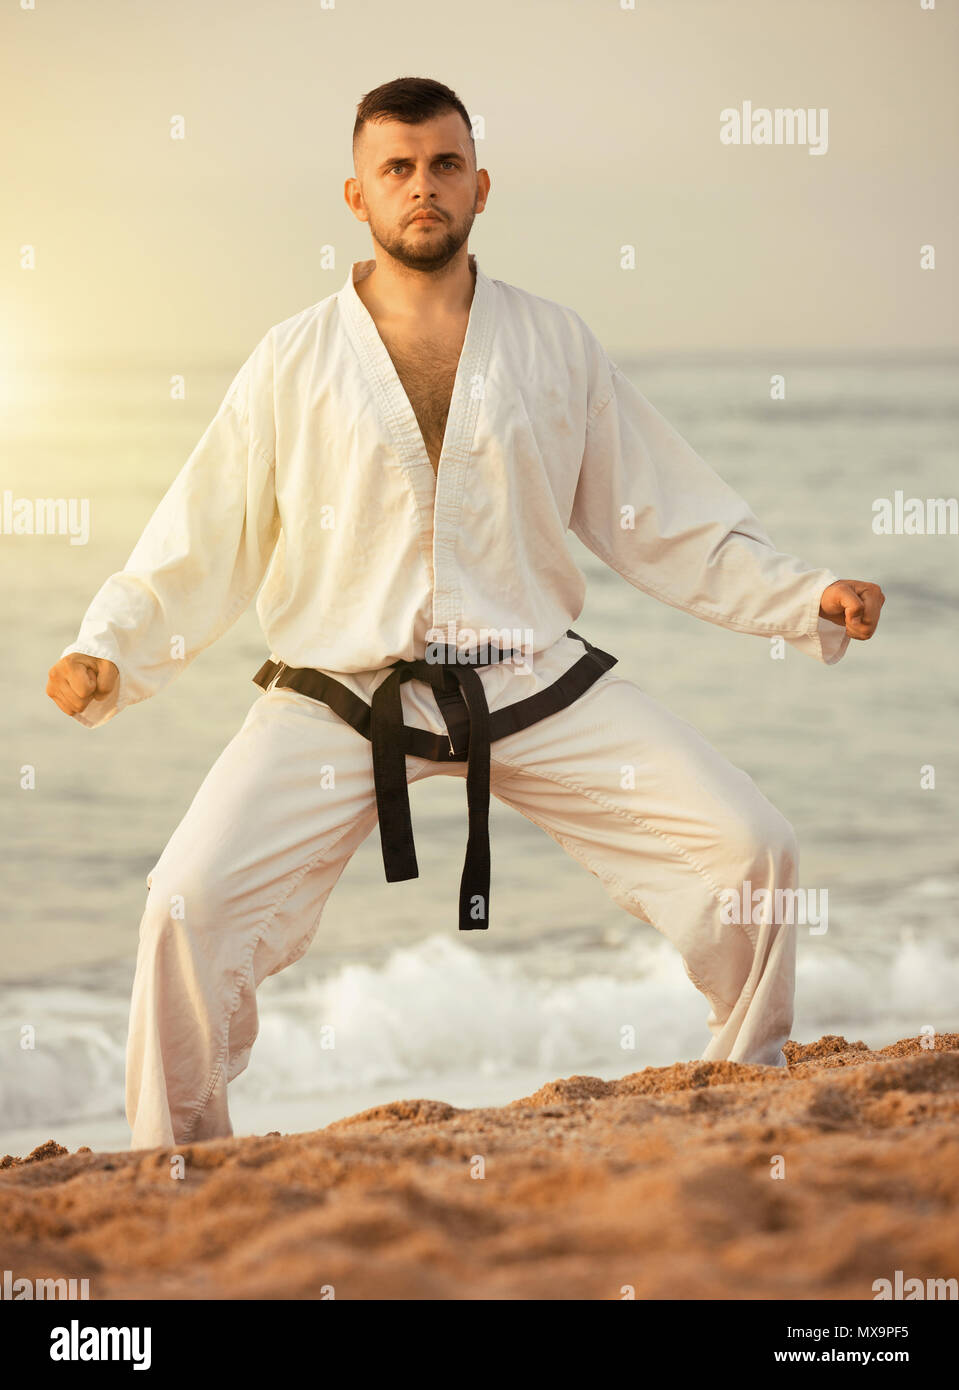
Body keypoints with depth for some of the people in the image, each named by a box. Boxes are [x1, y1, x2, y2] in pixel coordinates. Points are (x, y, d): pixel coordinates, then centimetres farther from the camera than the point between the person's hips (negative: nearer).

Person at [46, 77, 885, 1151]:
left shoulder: (555, 347, 9)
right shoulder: (297, 361, 4)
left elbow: (670, 525, 11)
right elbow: (198, 546, 3)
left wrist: (812, 599, -1)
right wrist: (106, 658, -13)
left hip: (535, 683, 2)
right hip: (340, 690, -1)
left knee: (752, 850, -10)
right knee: (190, 904, -19)